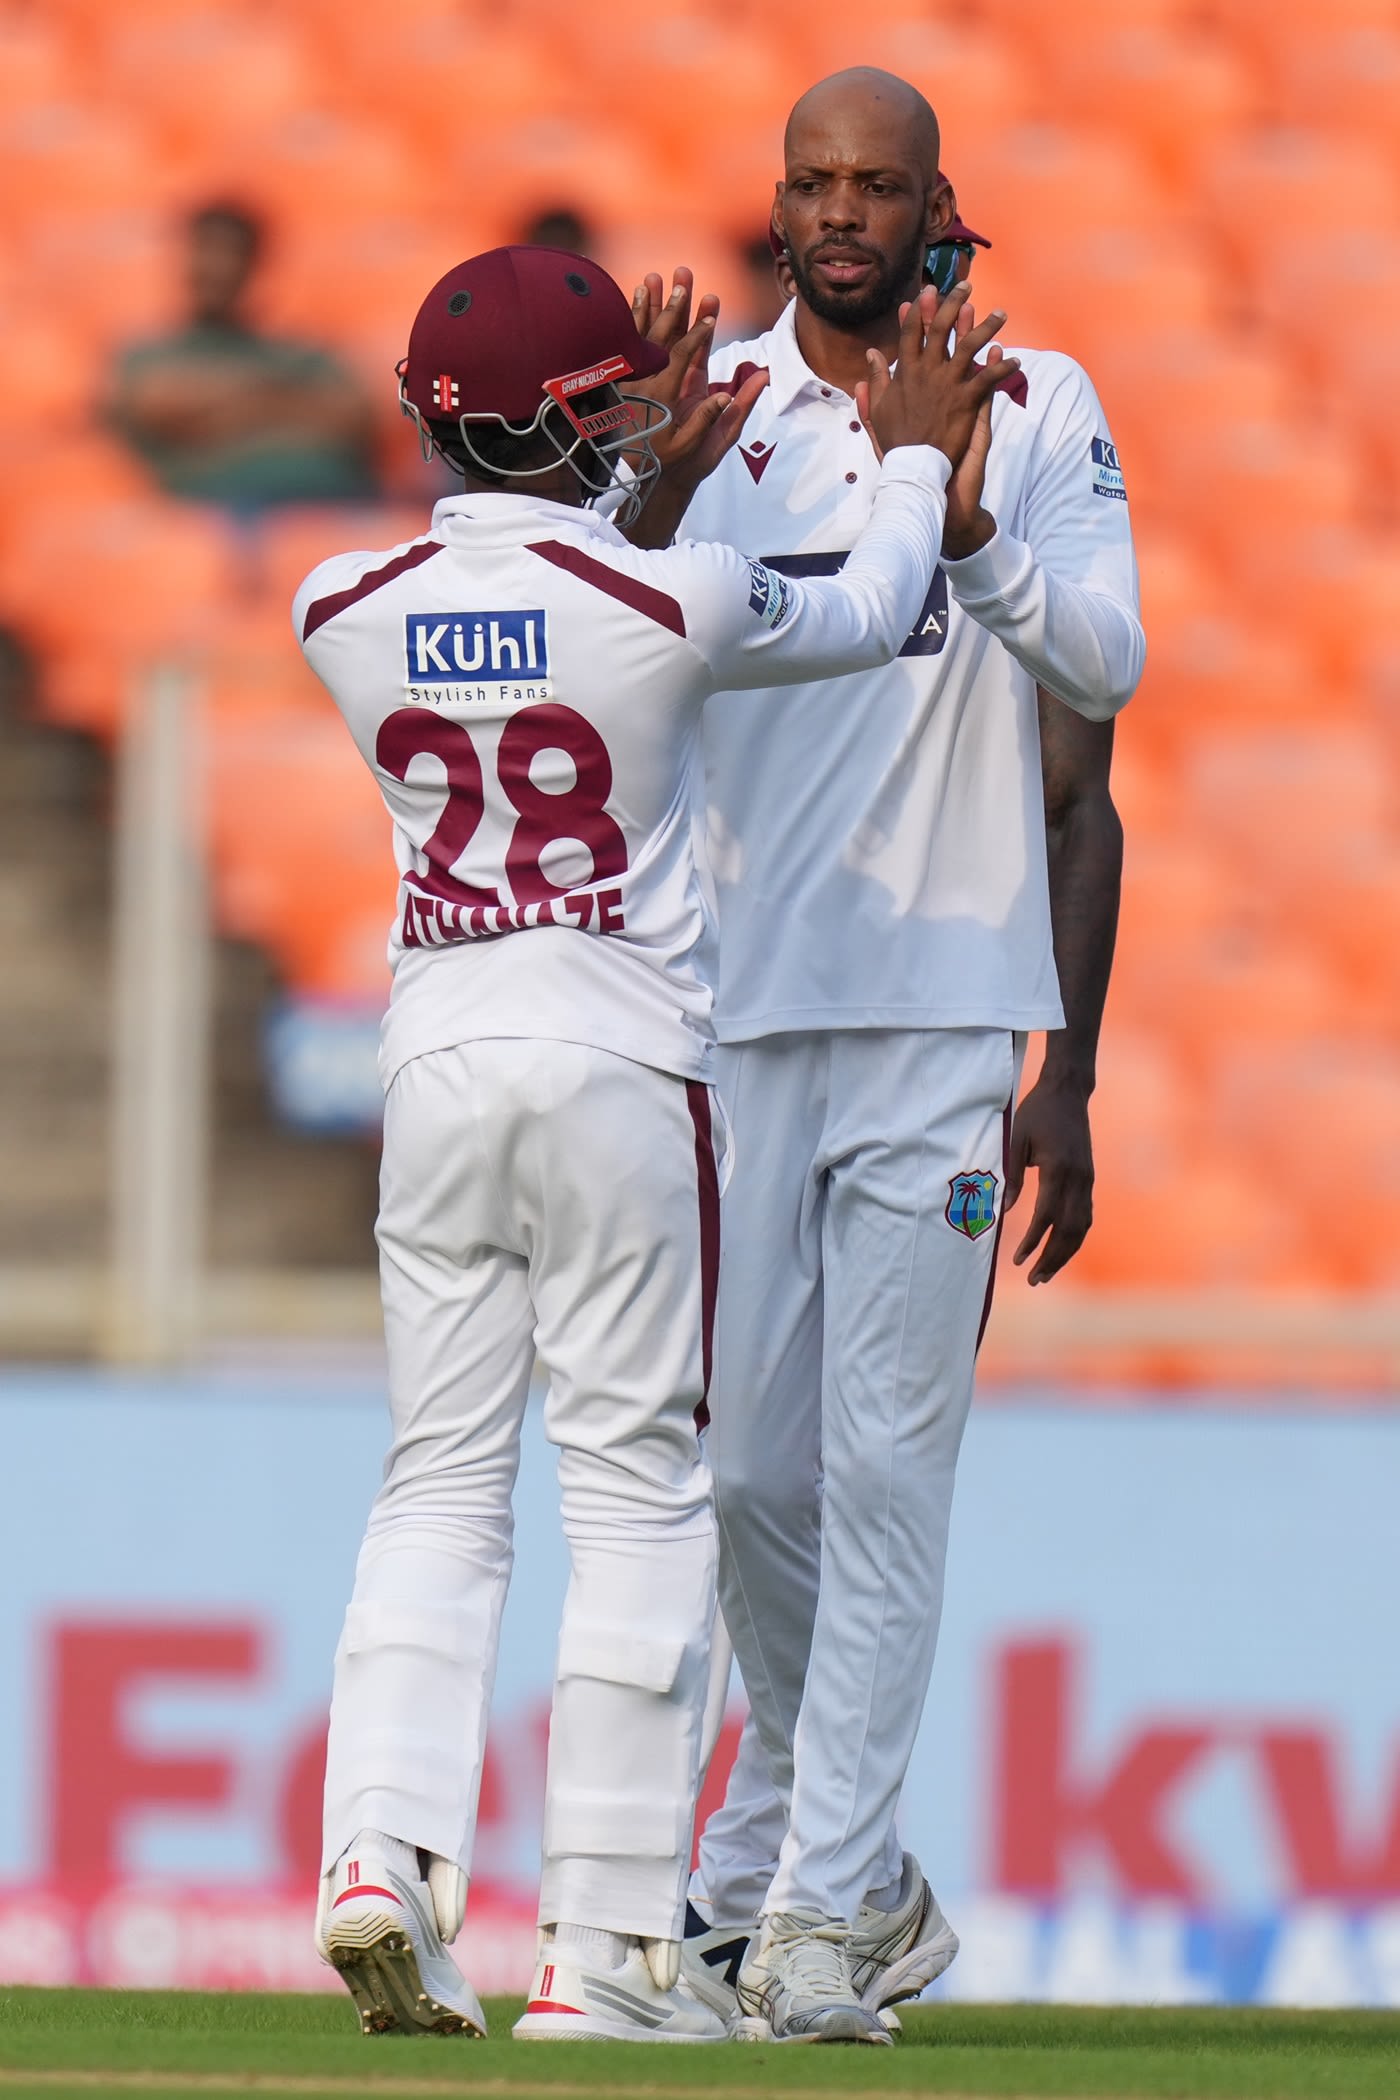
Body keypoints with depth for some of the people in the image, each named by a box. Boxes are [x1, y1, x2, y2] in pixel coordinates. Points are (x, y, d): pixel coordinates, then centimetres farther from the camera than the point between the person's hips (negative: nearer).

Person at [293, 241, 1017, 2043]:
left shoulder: (347, 613, -2)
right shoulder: (665, 604, -12)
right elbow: (866, 616, 9)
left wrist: (635, 481, 29)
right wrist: (916, 460, 24)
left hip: (435, 1070, 3)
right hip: (622, 1070, -3)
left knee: (439, 1486, 10)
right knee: (635, 1491, 2)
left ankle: (382, 1850, -9)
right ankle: (603, 1942, 0)